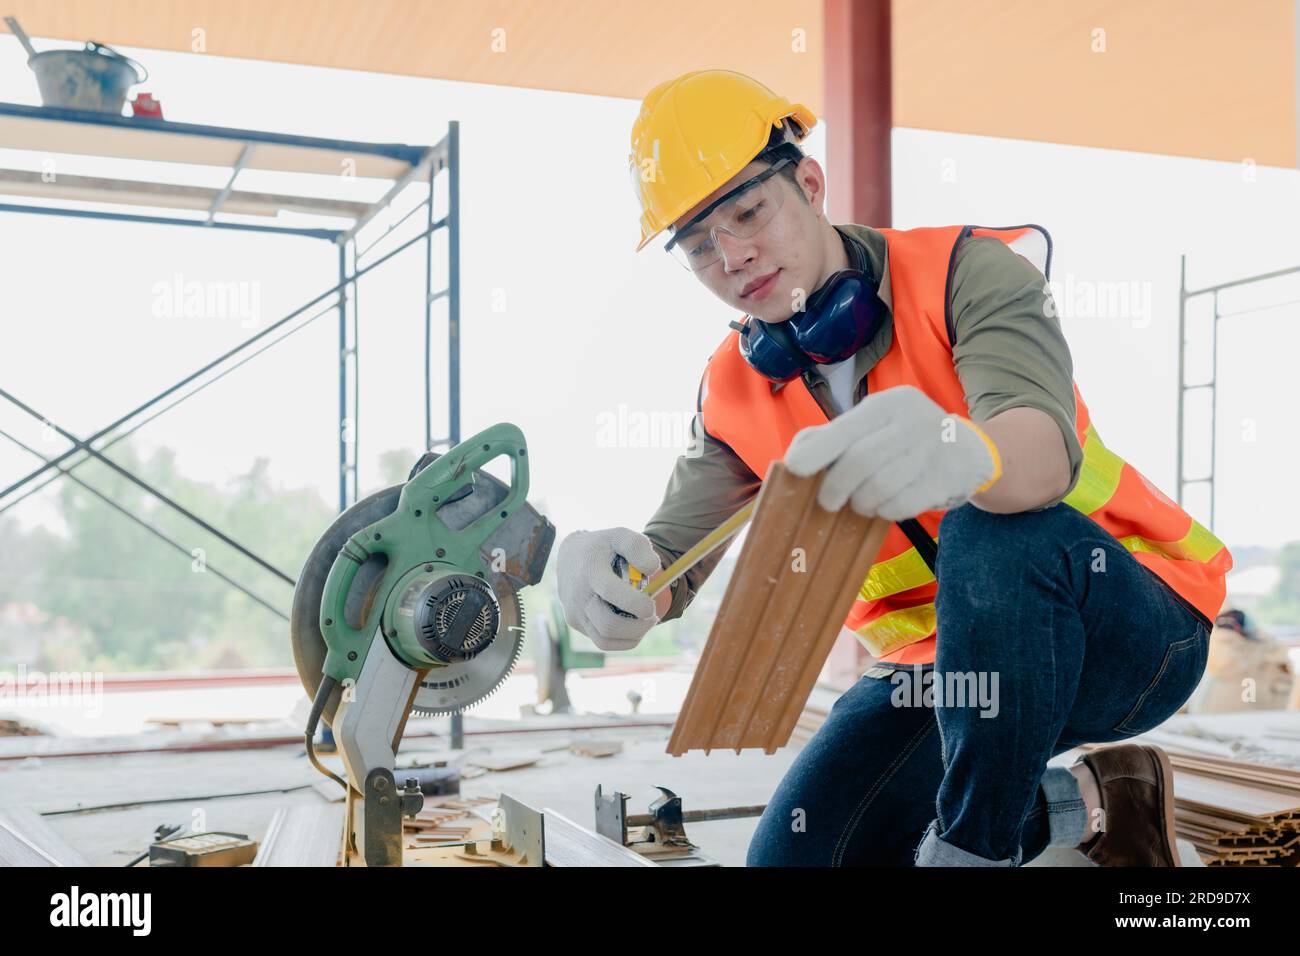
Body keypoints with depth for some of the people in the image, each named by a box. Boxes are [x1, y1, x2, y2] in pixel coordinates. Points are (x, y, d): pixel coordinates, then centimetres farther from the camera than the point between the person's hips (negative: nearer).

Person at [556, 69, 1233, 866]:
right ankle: (1089, 803, 9)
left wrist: (966, 454, -61)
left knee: (993, 531, -37)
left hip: (1138, 629, -5)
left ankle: (971, 845, -19)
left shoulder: (967, 270, -17)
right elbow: (669, 558, -9)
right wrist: (613, 584, -34)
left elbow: (1047, 447, -36)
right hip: (942, 659, 6)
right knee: (796, 854, -8)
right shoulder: (733, 391, -1)